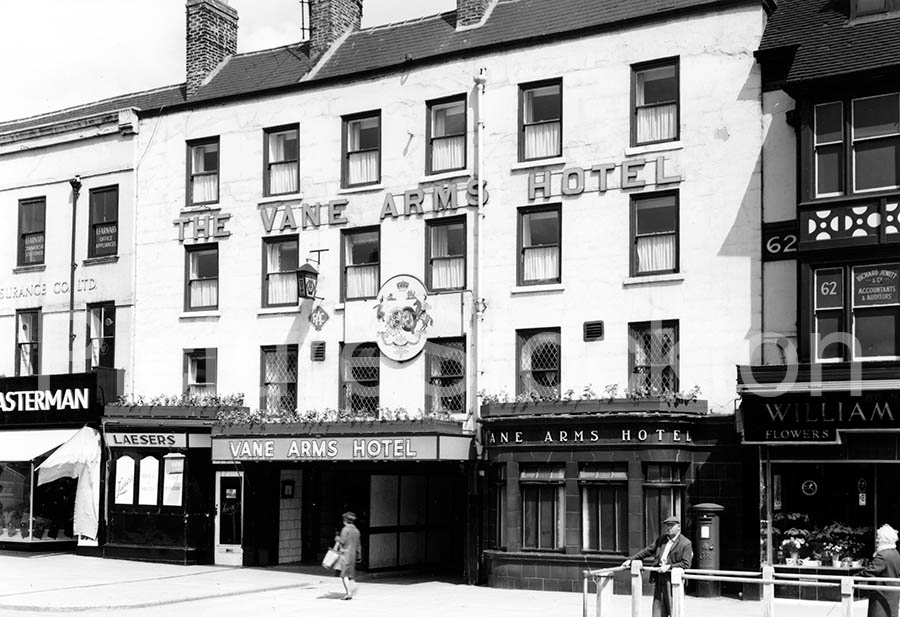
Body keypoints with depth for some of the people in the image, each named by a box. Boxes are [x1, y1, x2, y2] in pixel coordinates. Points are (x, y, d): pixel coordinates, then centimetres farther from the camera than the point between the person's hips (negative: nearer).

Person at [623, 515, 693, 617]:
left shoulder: (686, 544, -4)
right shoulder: (661, 539, 16)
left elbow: (686, 564, -11)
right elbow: (647, 551, 17)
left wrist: (669, 566, -19)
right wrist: (630, 559, 9)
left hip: (672, 580, -6)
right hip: (659, 579, 6)